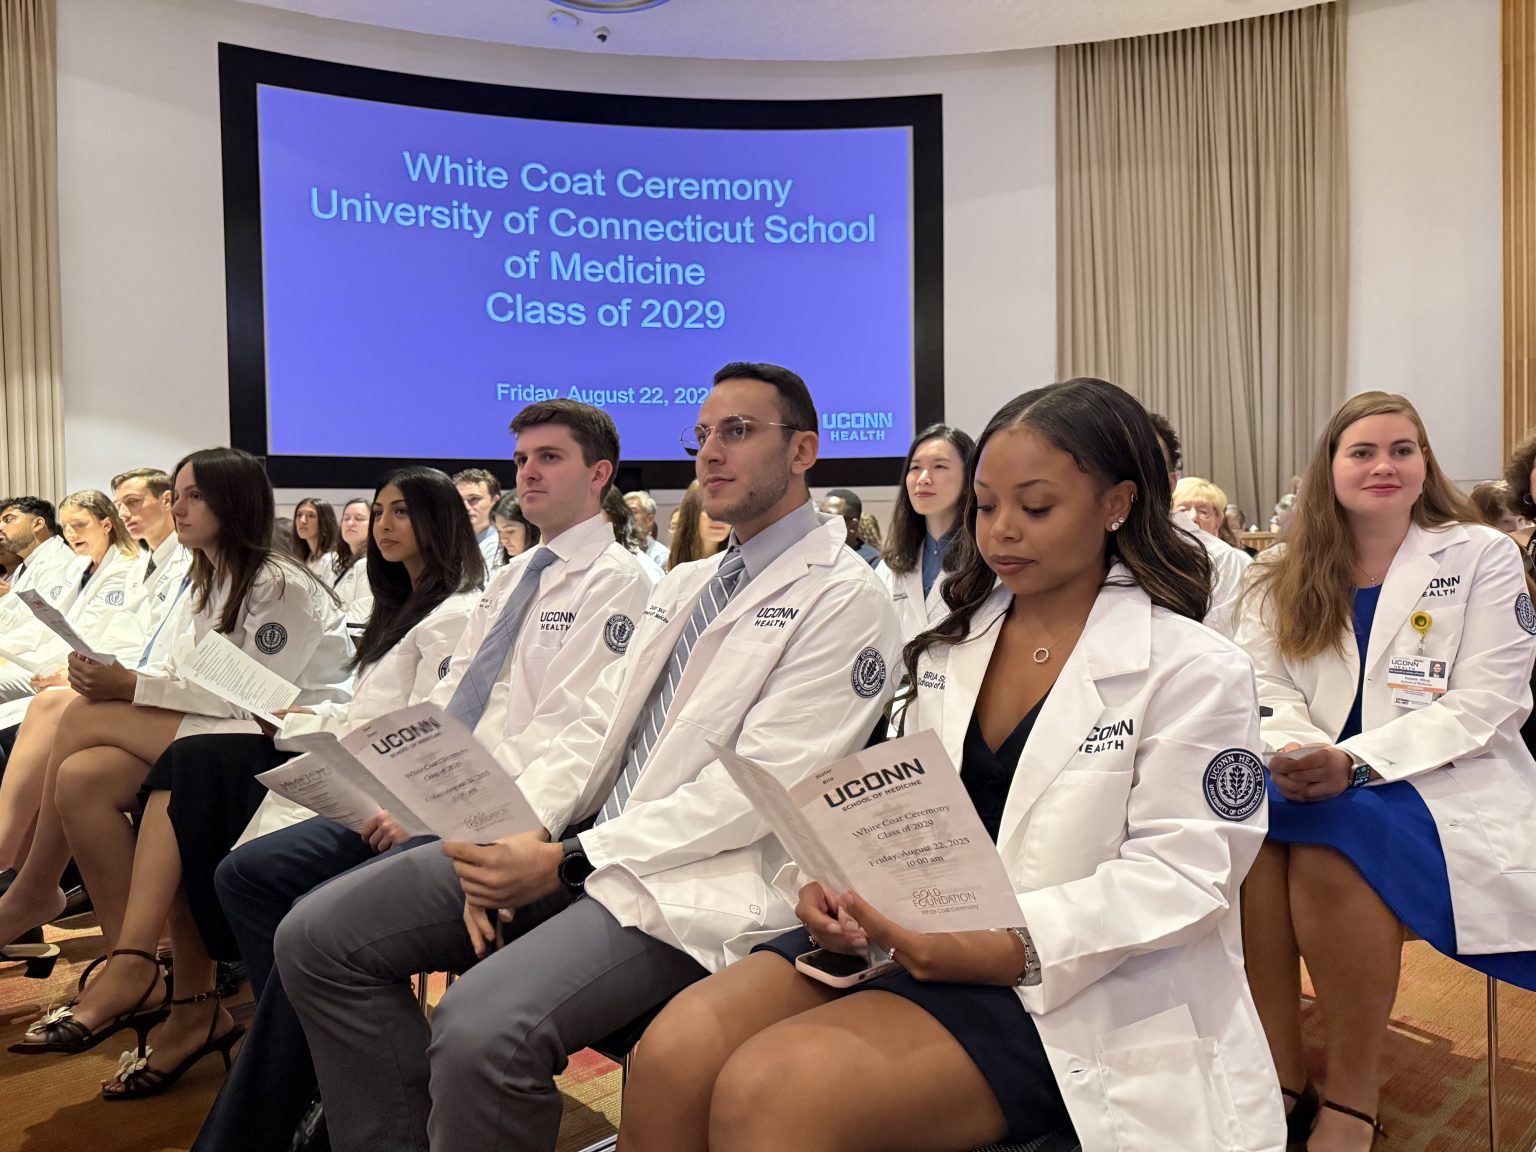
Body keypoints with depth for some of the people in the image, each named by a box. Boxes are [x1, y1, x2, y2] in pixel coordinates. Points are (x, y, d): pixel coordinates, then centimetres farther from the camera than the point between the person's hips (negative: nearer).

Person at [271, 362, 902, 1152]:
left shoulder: (843, 600, -7)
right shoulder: (685, 584, 20)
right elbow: (597, 724, 14)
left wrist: (568, 861, -17)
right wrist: (513, 832, -5)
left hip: (686, 879, -8)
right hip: (572, 843, 8)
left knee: (482, 1026, -31)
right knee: (317, 937, 0)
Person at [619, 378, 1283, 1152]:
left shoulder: (1193, 670, -5)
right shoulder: (950, 647, 13)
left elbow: (1181, 873, -12)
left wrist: (1008, 947, -24)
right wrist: (835, 878, -8)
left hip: (1065, 989, -5)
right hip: (912, 937, 6)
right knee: (673, 1054, -19)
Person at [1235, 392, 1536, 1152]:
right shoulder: (1286, 576, 11)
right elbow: (1262, 689, 2)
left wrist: (1356, 762, -22)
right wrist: (1294, 752, -22)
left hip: (1448, 784, -3)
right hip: (1319, 785, 3)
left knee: (1332, 842, -34)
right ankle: (1276, 1079, -18)